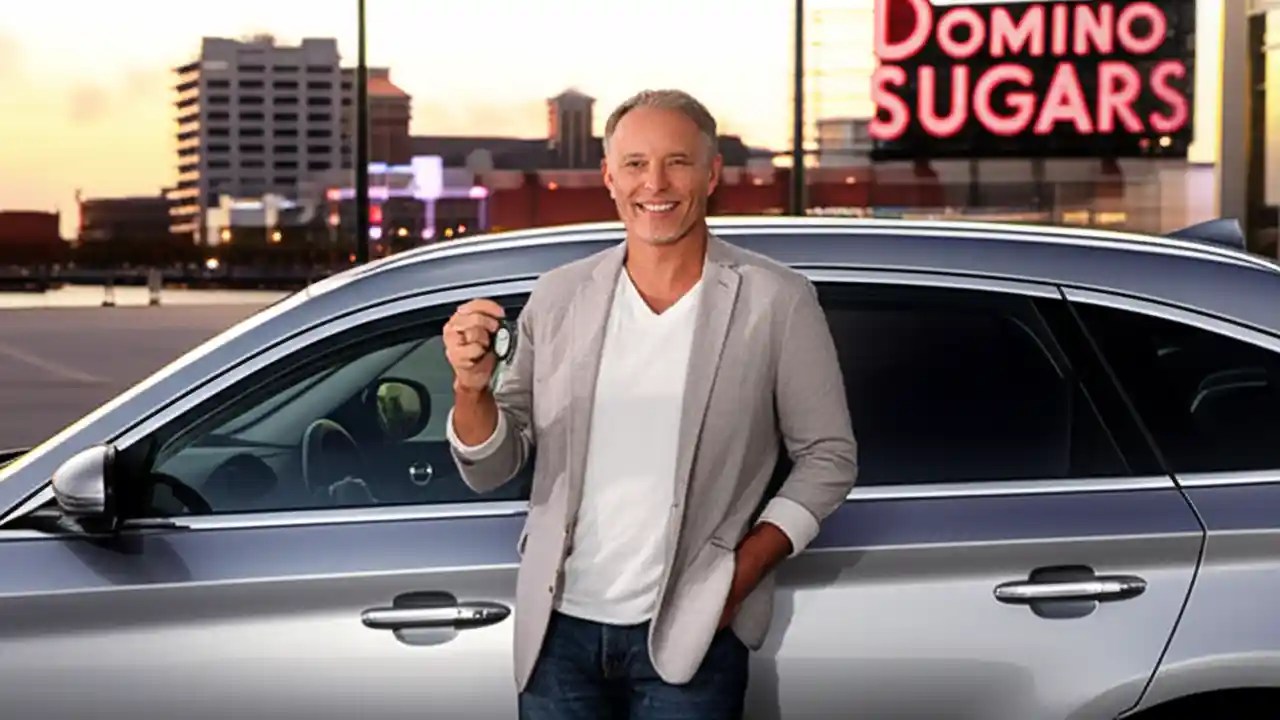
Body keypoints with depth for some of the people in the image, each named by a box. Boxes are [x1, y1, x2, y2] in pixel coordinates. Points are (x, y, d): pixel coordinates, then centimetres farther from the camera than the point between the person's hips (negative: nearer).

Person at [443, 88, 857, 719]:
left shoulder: (775, 302, -4)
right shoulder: (558, 297, 4)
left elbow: (828, 457, 1)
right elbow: (491, 470, 4)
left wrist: (743, 571, -9)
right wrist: (471, 388, -15)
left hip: (689, 638, -3)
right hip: (560, 628, 3)